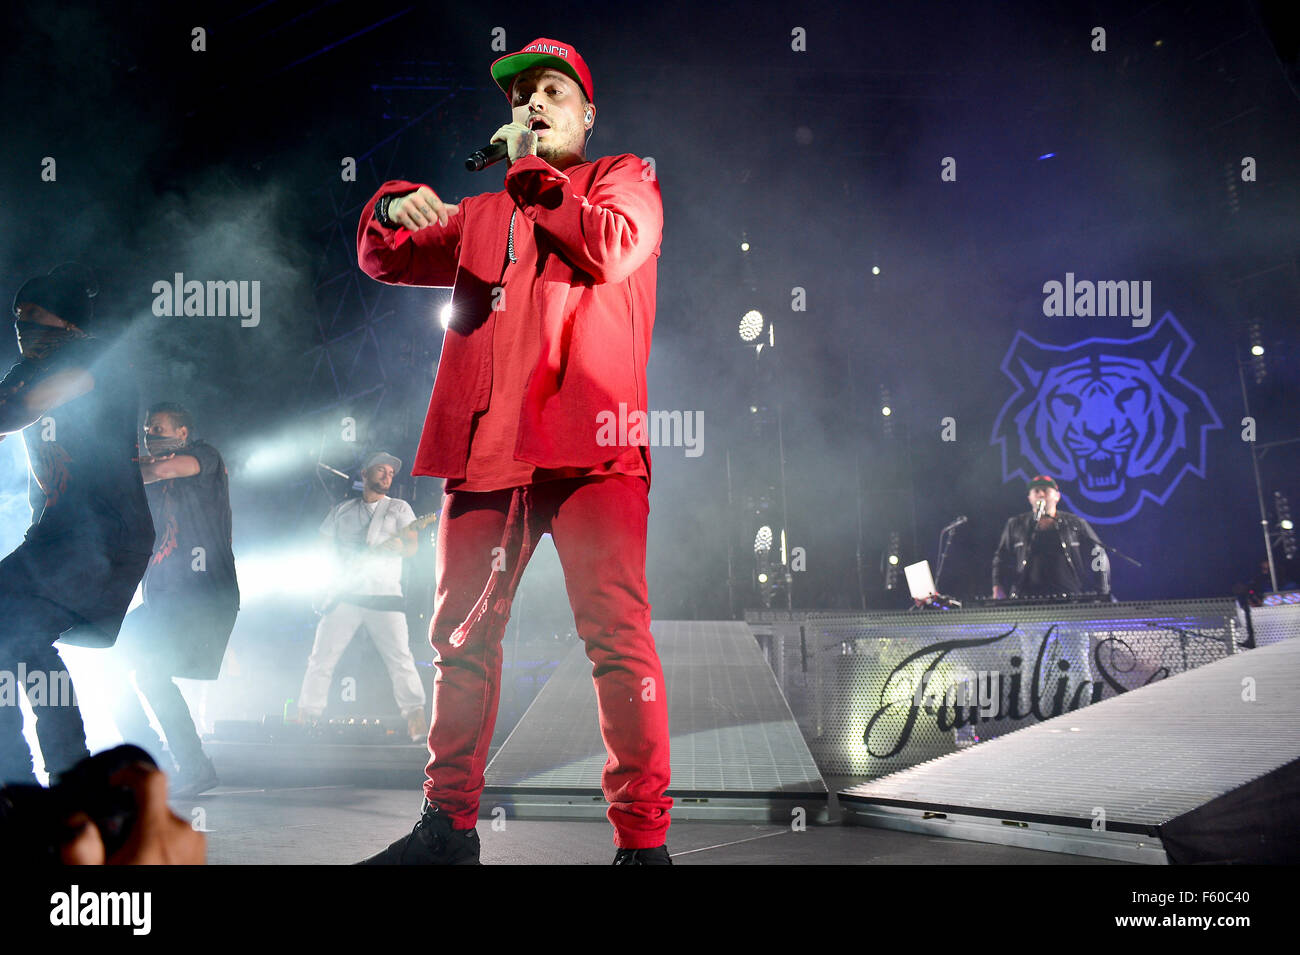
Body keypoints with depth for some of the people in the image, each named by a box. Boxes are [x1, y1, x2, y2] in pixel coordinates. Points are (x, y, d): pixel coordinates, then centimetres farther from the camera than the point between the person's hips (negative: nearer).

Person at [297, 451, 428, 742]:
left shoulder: (399, 508, 13)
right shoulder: (341, 510, 18)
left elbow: (412, 547, 1)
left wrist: (397, 545, -22)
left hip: (384, 595, -2)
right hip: (345, 595, 2)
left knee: (400, 658, -14)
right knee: (321, 660, -1)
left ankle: (418, 724, -14)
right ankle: (305, 720, 8)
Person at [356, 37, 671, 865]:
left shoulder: (624, 178, 12)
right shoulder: (482, 216, 25)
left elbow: (611, 249, -9)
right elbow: (384, 261, 22)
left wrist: (531, 176, -1)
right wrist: (393, 210, 0)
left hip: (589, 446, -5)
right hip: (489, 448, 5)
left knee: (617, 634, -13)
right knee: (463, 637, 8)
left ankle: (642, 835, -10)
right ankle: (450, 822, 19)